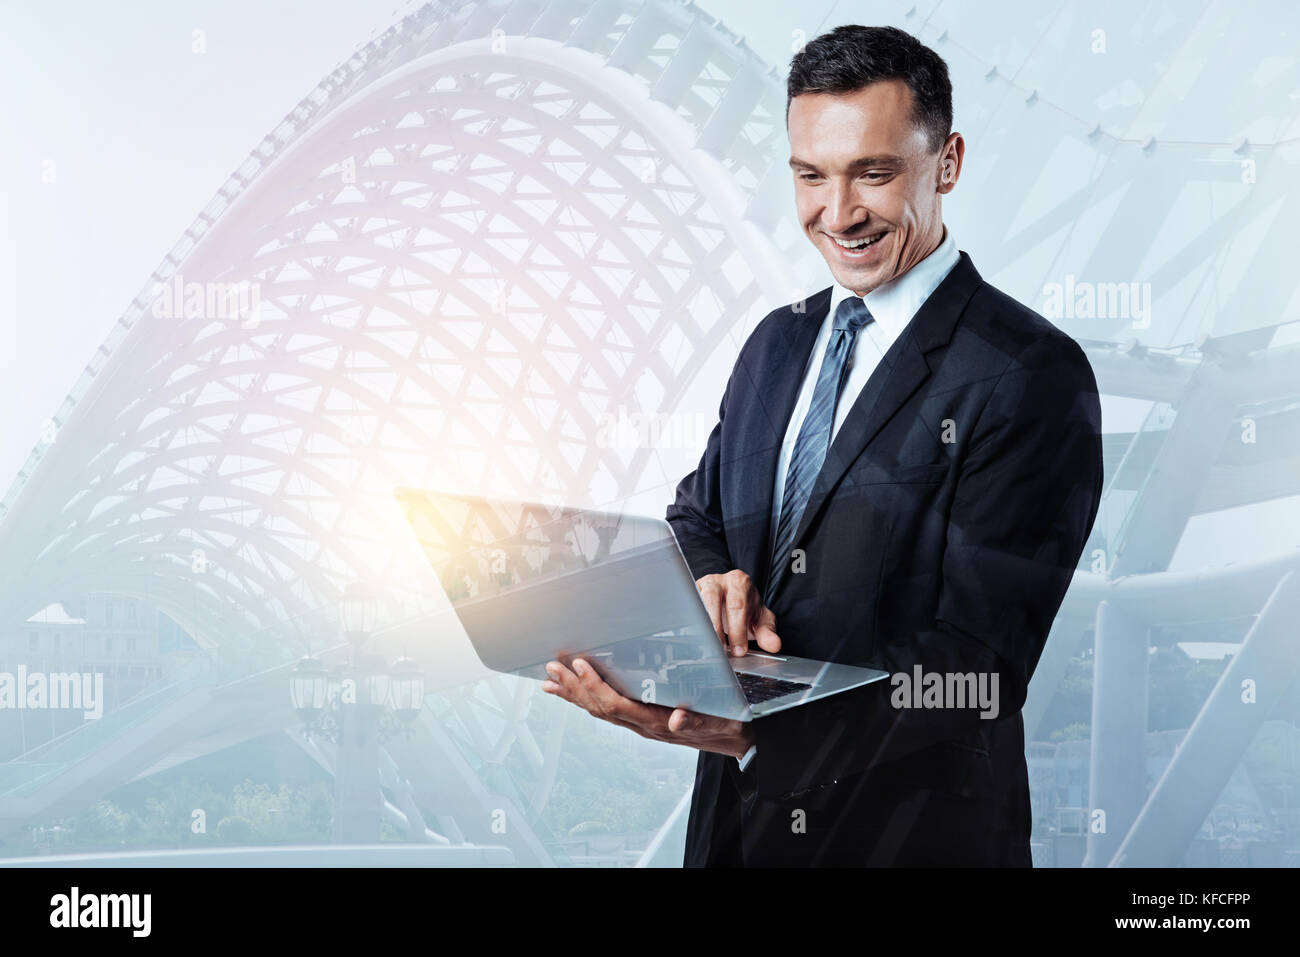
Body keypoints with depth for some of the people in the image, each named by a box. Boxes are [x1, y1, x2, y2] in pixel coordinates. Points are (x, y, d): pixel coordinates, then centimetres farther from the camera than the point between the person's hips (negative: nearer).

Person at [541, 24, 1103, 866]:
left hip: (911, 829, -6)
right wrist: (710, 580, -11)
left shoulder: (1032, 378, -16)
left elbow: (978, 667, -21)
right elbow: (697, 515, 14)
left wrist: (750, 727, -32)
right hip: (736, 808, 6)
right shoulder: (777, 343, 7)